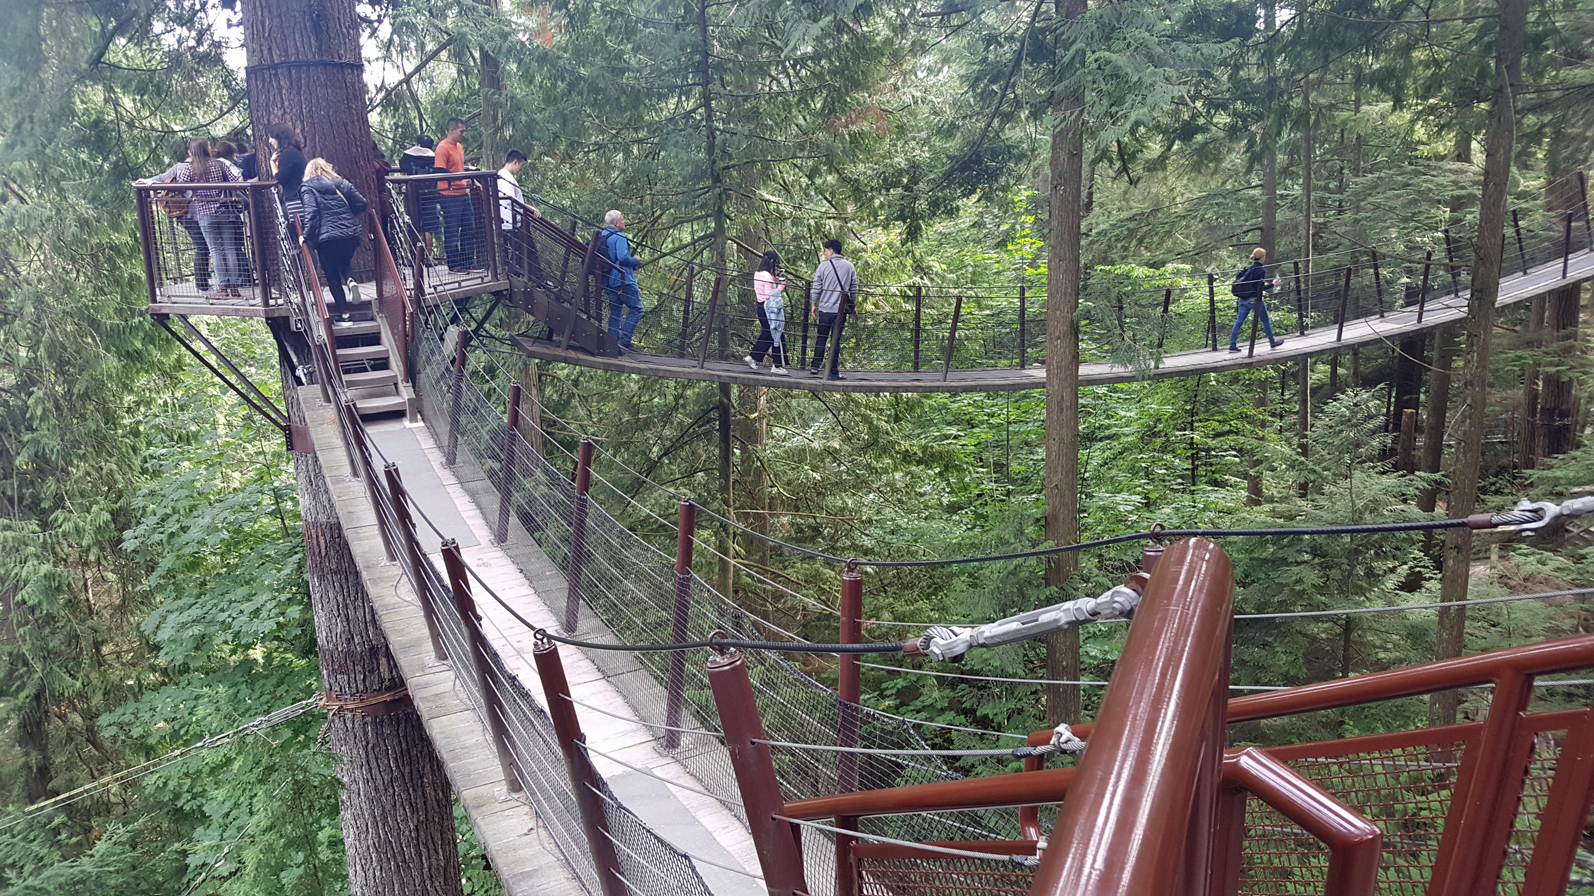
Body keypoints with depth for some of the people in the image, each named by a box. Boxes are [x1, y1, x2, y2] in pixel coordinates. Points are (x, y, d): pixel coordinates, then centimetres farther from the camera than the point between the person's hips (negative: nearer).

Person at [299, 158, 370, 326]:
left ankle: (343, 314, 4)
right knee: (343, 264, 26)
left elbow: (311, 213, -12)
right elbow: (361, 204, 9)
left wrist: (307, 236, -10)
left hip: (327, 238, -4)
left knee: (332, 276, 7)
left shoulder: (307, 188, 2)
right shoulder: (341, 183, 13)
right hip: (351, 235, 4)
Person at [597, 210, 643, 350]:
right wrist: (635, 260, -5)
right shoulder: (619, 237, -12)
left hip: (608, 280, 9)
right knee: (636, 308, -4)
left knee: (615, 312, 12)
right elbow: (623, 258, -23)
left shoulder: (601, 236, 15)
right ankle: (624, 340, -13)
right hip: (623, 280, -9)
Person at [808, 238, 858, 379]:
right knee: (836, 340, 3)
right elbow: (854, 289, 8)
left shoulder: (823, 266, -3)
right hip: (841, 309, 1)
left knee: (821, 338, 10)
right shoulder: (849, 267, 4)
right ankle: (833, 371, 3)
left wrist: (814, 304, 11)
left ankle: (815, 367, 11)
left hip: (825, 308, -1)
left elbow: (816, 287, 0)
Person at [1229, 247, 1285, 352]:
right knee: (1265, 320, 12)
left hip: (1243, 299, 6)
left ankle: (1232, 345, -2)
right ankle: (1272, 342, 25)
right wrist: (1273, 285, -8)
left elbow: (1237, 278, 11)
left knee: (1239, 321, 4)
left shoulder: (1247, 268, 8)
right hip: (1254, 299, -6)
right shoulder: (1261, 270, -12)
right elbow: (1260, 287, -17)